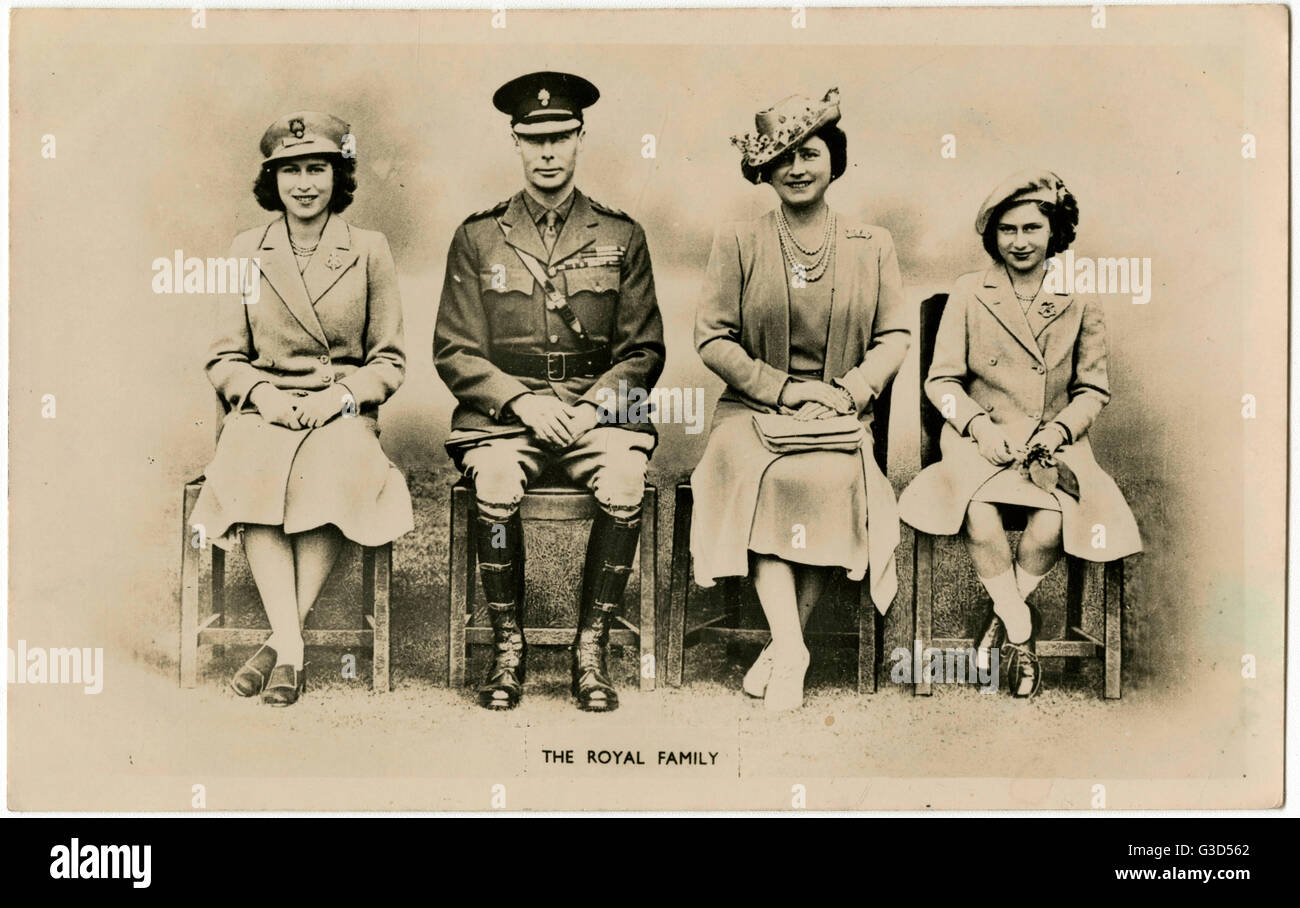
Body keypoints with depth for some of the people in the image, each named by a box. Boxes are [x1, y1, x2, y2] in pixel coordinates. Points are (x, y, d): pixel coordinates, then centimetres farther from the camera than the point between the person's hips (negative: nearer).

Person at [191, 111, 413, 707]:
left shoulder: (370, 251, 9)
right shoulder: (247, 251, 12)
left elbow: (389, 360, 9)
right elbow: (224, 357, 12)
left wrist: (343, 395, -10)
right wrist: (262, 393, -8)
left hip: (344, 412, -1)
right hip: (264, 410, 1)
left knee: (335, 475, -35)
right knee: (255, 476, -34)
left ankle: (279, 644, -26)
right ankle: (291, 648, -34)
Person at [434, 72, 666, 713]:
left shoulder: (620, 237, 9)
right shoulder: (478, 237, 8)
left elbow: (644, 350, 10)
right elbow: (455, 353, 4)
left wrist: (594, 406, -9)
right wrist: (521, 400, -12)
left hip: (596, 407, 1)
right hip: (503, 409, 0)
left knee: (625, 487, -31)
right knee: (496, 487, -32)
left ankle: (591, 650, -16)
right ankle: (508, 648, -14)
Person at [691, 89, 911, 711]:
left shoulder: (872, 246, 12)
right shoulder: (737, 243, 7)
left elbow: (895, 337, 8)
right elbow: (712, 339, 2)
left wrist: (847, 392, -10)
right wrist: (786, 389, -10)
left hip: (840, 413, 1)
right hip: (753, 407, 0)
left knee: (835, 478, -31)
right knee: (766, 476, -32)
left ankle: (782, 647, -19)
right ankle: (790, 650, -32)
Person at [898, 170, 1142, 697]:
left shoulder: (1080, 301, 7)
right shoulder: (968, 294, 5)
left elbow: (1093, 389, 11)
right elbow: (941, 380, 4)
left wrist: (1059, 428, -9)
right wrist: (978, 424, -14)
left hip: (1054, 442, 1)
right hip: (981, 437, -1)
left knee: (1052, 523, -31)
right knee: (979, 513, -33)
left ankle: (1003, 614, -3)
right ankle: (1021, 630, -12)